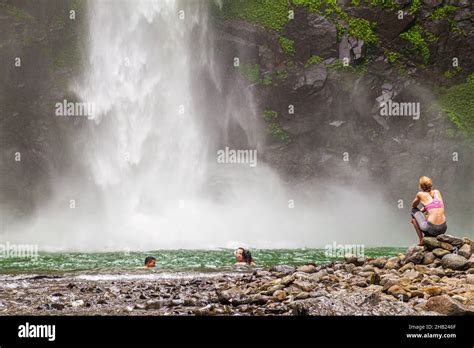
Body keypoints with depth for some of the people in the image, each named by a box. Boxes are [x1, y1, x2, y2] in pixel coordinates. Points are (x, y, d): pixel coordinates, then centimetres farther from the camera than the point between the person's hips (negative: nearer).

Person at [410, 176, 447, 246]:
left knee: (414, 211, 19)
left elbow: (413, 206, 20)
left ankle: (421, 240, 13)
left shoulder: (420, 194, 0)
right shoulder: (437, 192, 13)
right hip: (443, 229, 5)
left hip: (431, 229, -5)